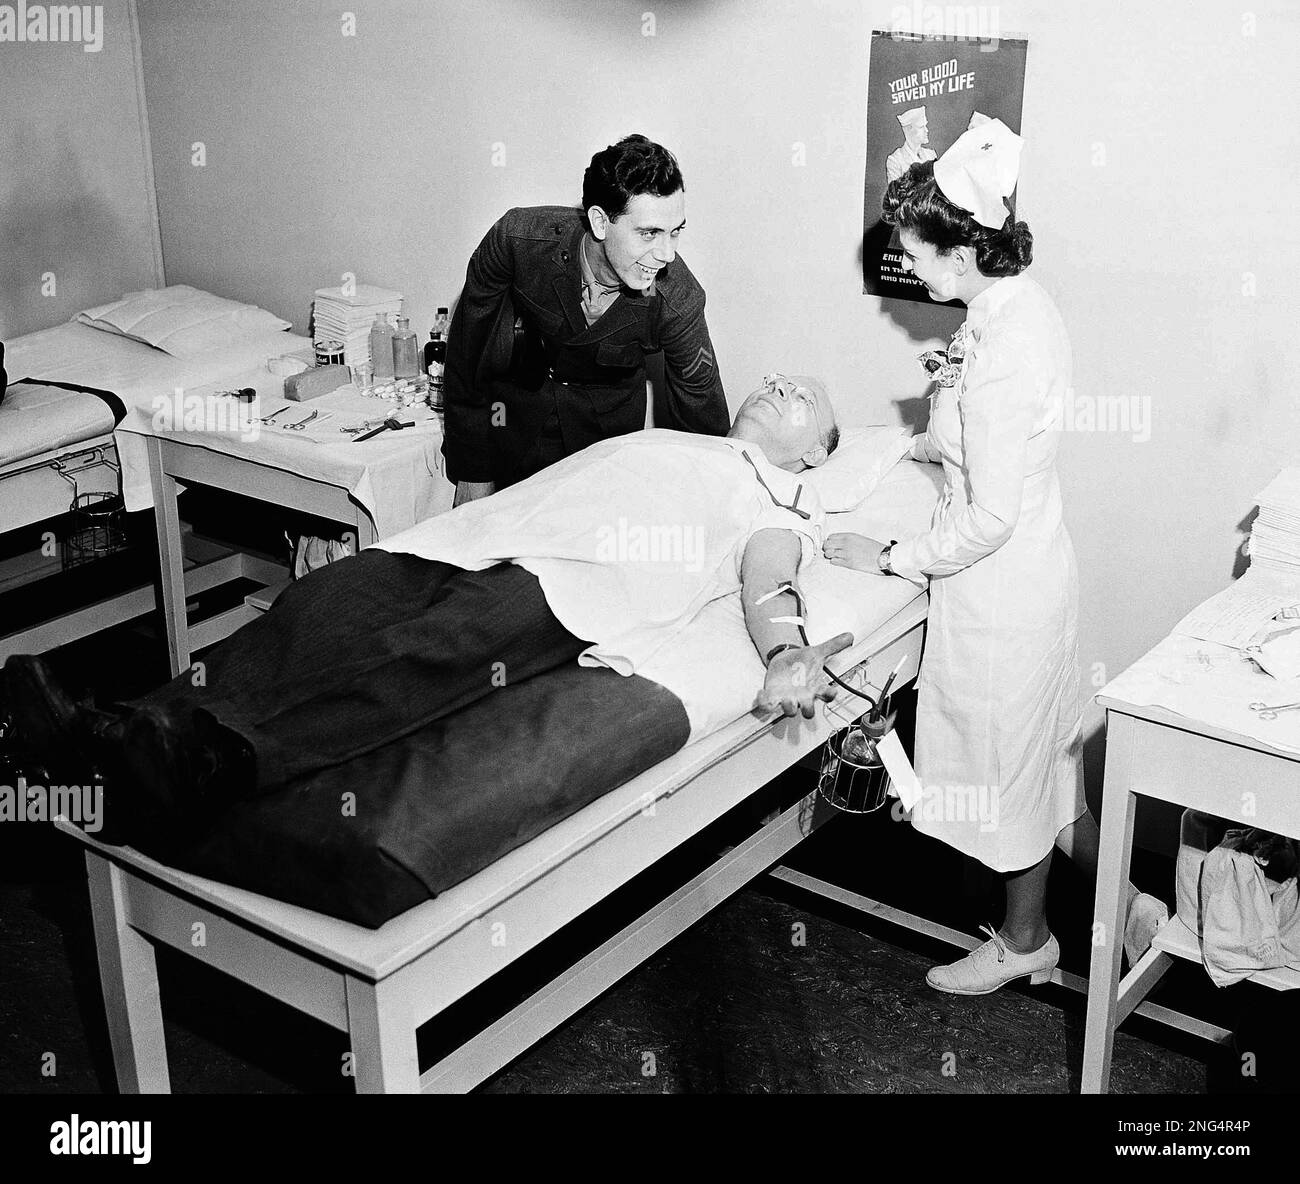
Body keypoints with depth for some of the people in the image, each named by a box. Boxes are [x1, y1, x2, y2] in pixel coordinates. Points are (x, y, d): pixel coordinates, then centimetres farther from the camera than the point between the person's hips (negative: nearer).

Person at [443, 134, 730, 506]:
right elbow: (467, 348, -16)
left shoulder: (678, 301, -30)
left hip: (608, 416, 0)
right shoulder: (520, 238, -31)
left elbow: (705, 425, -16)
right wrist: (471, 470, -11)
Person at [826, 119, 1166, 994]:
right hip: (1034, 568, 9)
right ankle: (1123, 901, 37)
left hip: (1001, 587, -9)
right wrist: (927, 444, 19)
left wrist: (890, 559, -14)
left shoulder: (1001, 349, -29)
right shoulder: (1021, 301, 1)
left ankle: (1024, 942, 33)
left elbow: (990, 520, -25)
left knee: (1014, 766, 11)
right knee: (1047, 753, 22)